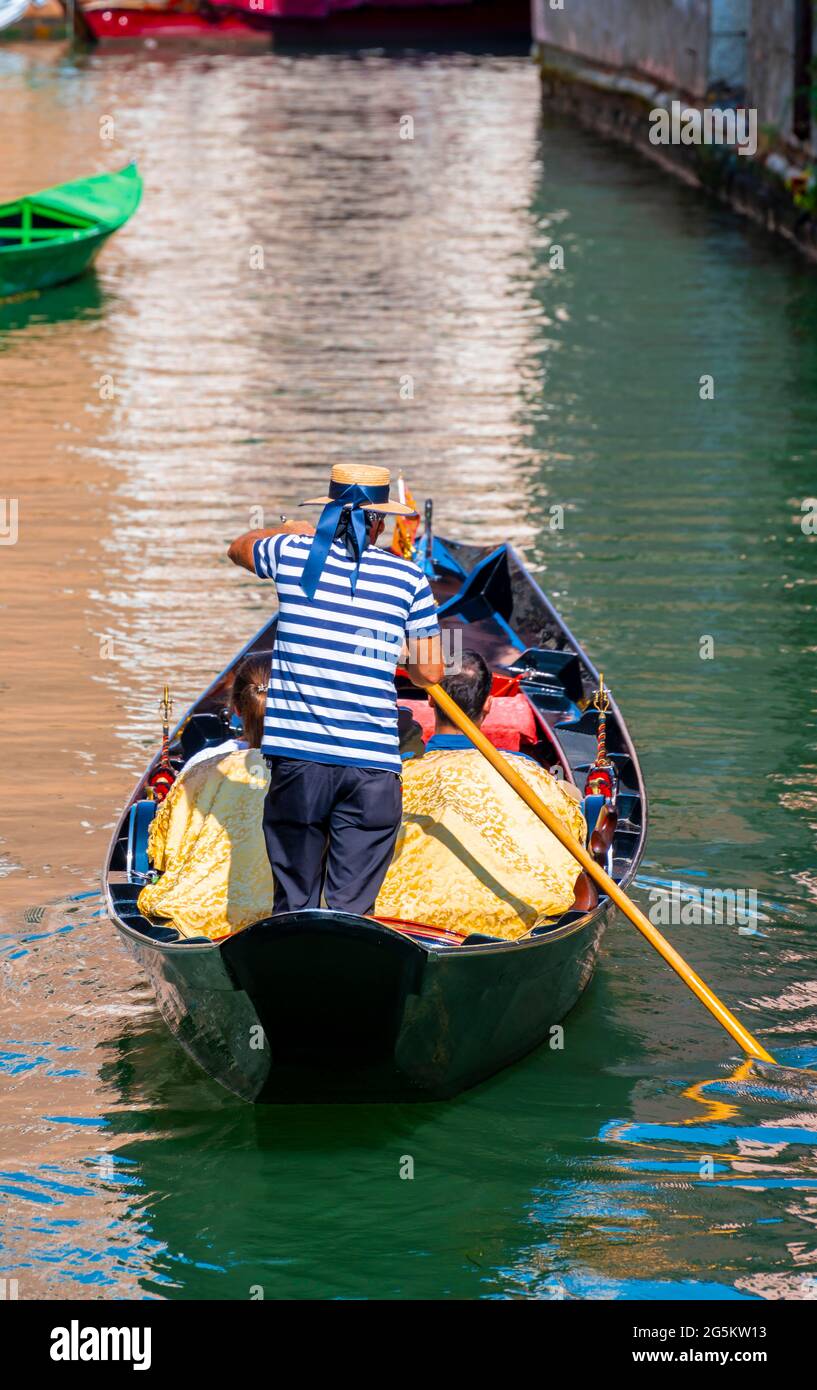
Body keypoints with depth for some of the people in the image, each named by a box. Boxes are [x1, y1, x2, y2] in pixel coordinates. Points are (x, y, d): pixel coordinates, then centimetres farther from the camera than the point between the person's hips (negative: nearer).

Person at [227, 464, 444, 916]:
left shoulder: (292, 553, 6)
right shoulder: (409, 578, 4)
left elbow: (238, 548, 28)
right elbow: (429, 671, 6)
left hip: (296, 757, 1)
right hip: (372, 765, -1)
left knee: (294, 904, 7)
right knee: (352, 910, 1)